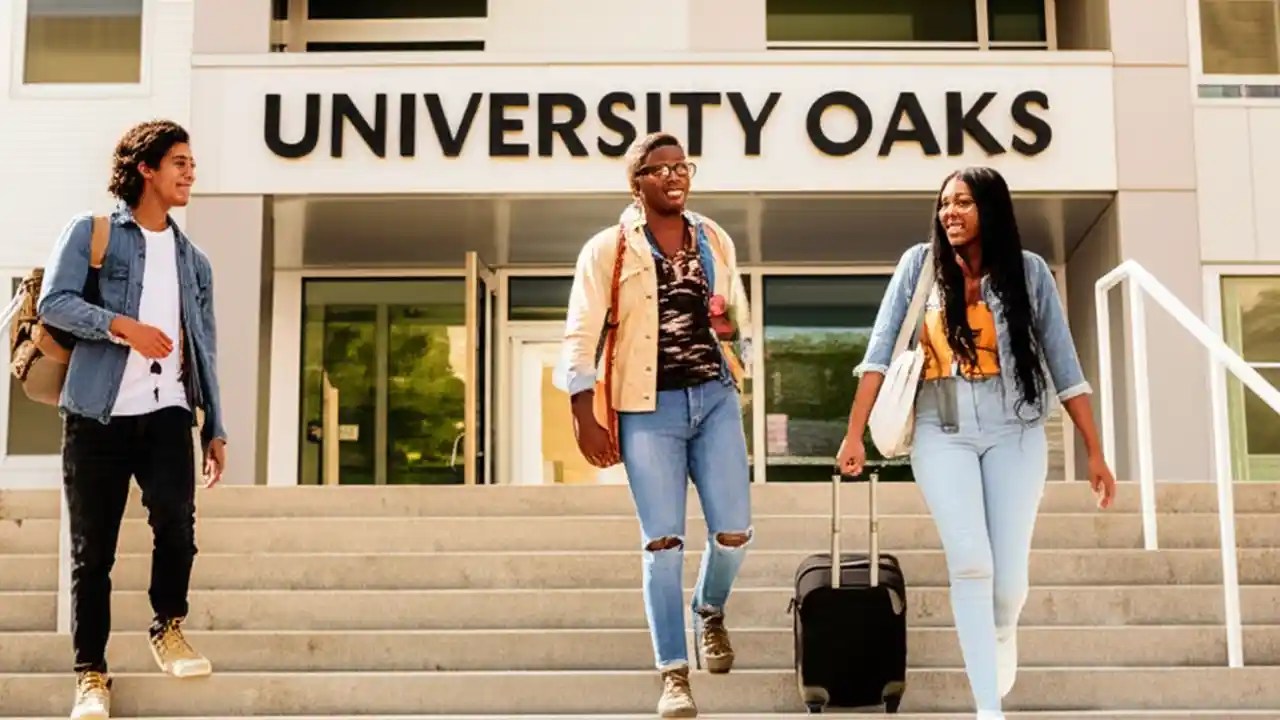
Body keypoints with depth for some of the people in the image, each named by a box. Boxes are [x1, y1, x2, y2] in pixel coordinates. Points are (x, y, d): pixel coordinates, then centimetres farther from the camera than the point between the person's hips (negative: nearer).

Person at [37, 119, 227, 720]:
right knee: (92, 550, 1)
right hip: (97, 413, -2)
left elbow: (203, 350, 18)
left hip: (166, 411, 3)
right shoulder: (90, 232, 5)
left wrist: (215, 428, 13)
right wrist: (122, 325, -20)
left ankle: (168, 628, 6)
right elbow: (53, 302, -8)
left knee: (176, 518, -18)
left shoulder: (193, 260, 19)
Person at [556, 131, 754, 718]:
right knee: (663, 543, -3)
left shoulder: (715, 241, 9)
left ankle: (709, 612, 35)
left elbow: (738, 316, 21)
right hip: (648, 410, -3)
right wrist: (584, 417, -12)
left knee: (733, 531, 2)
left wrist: (728, 326, 0)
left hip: (715, 399, 3)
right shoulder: (607, 249, -3)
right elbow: (581, 335, -6)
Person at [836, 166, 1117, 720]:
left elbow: (1063, 365, 4)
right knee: (969, 564, -15)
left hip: (1015, 434, 0)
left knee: (1009, 576, 0)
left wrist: (1094, 453, 4)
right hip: (942, 435, 0)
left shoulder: (1027, 271, 1)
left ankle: (1002, 632, 38)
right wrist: (855, 434, -6)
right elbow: (881, 349, 0)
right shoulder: (920, 264, 2)